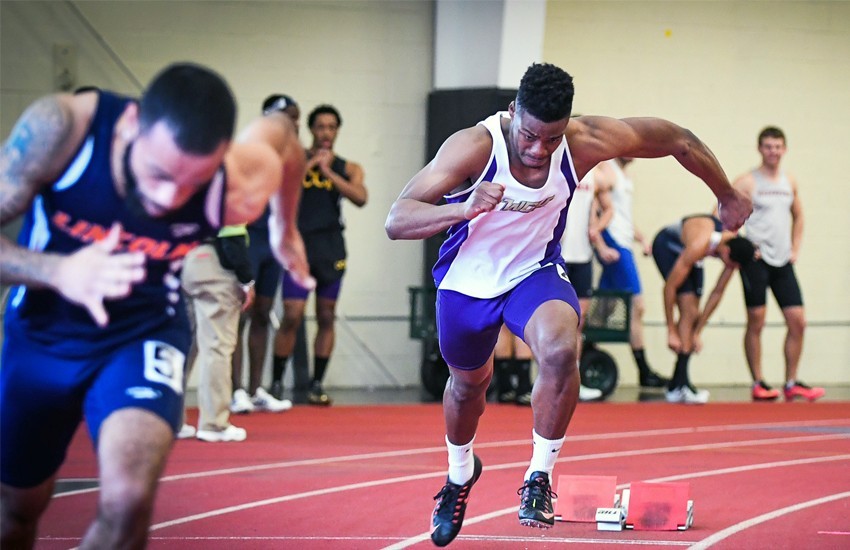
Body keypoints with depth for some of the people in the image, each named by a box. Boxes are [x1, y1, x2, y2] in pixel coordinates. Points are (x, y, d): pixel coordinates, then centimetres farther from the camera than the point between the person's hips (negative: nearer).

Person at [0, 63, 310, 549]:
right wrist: (58, 272, -47)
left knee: (127, 503, -28)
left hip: (145, 335, -1)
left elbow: (284, 129, -3)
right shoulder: (60, 127, -32)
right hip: (40, 333, 1)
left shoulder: (240, 190, -28)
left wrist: (287, 229, 15)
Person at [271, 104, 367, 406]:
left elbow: (360, 197, -8)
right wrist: (311, 163, -12)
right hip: (299, 244, -2)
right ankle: (276, 382, -1)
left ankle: (317, 384, 10)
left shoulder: (348, 168, 9)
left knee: (326, 317, 4)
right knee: (292, 316, -9)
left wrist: (328, 172, -13)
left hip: (331, 247, 3)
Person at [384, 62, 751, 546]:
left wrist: (728, 196, 5)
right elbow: (396, 222, -39)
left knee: (561, 350, -31)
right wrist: (464, 209, -57)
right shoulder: (474, 147, -33)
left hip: (535, 271, 0)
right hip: (467, 281, 0)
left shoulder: (587, 143, -26)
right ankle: (461, 474, 55)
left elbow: (677, 140, -8)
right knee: (469, 383, 21)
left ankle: (540, 477, -10)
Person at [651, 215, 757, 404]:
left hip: (683, 249, 7)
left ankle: (675, 387, 7)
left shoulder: (735, 247, -22)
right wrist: (671, 331, -28)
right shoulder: (699, 245, -41)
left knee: (691, 314, 1)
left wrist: (697, 332, -10)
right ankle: (681, 386, -25)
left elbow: (718, 292, -11)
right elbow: (670, 287, -33)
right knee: (689, 311, -19)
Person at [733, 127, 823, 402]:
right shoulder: (747, 182, -5)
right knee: (756, 322, -3)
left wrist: (795, 249, 13)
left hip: (782, 262, 6)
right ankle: (758, 384, 3)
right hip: (756, 260, -6)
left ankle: (792, 384, 10)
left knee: (797, 321, 1)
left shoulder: (790, 182, 13)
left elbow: (797, 216, 25)